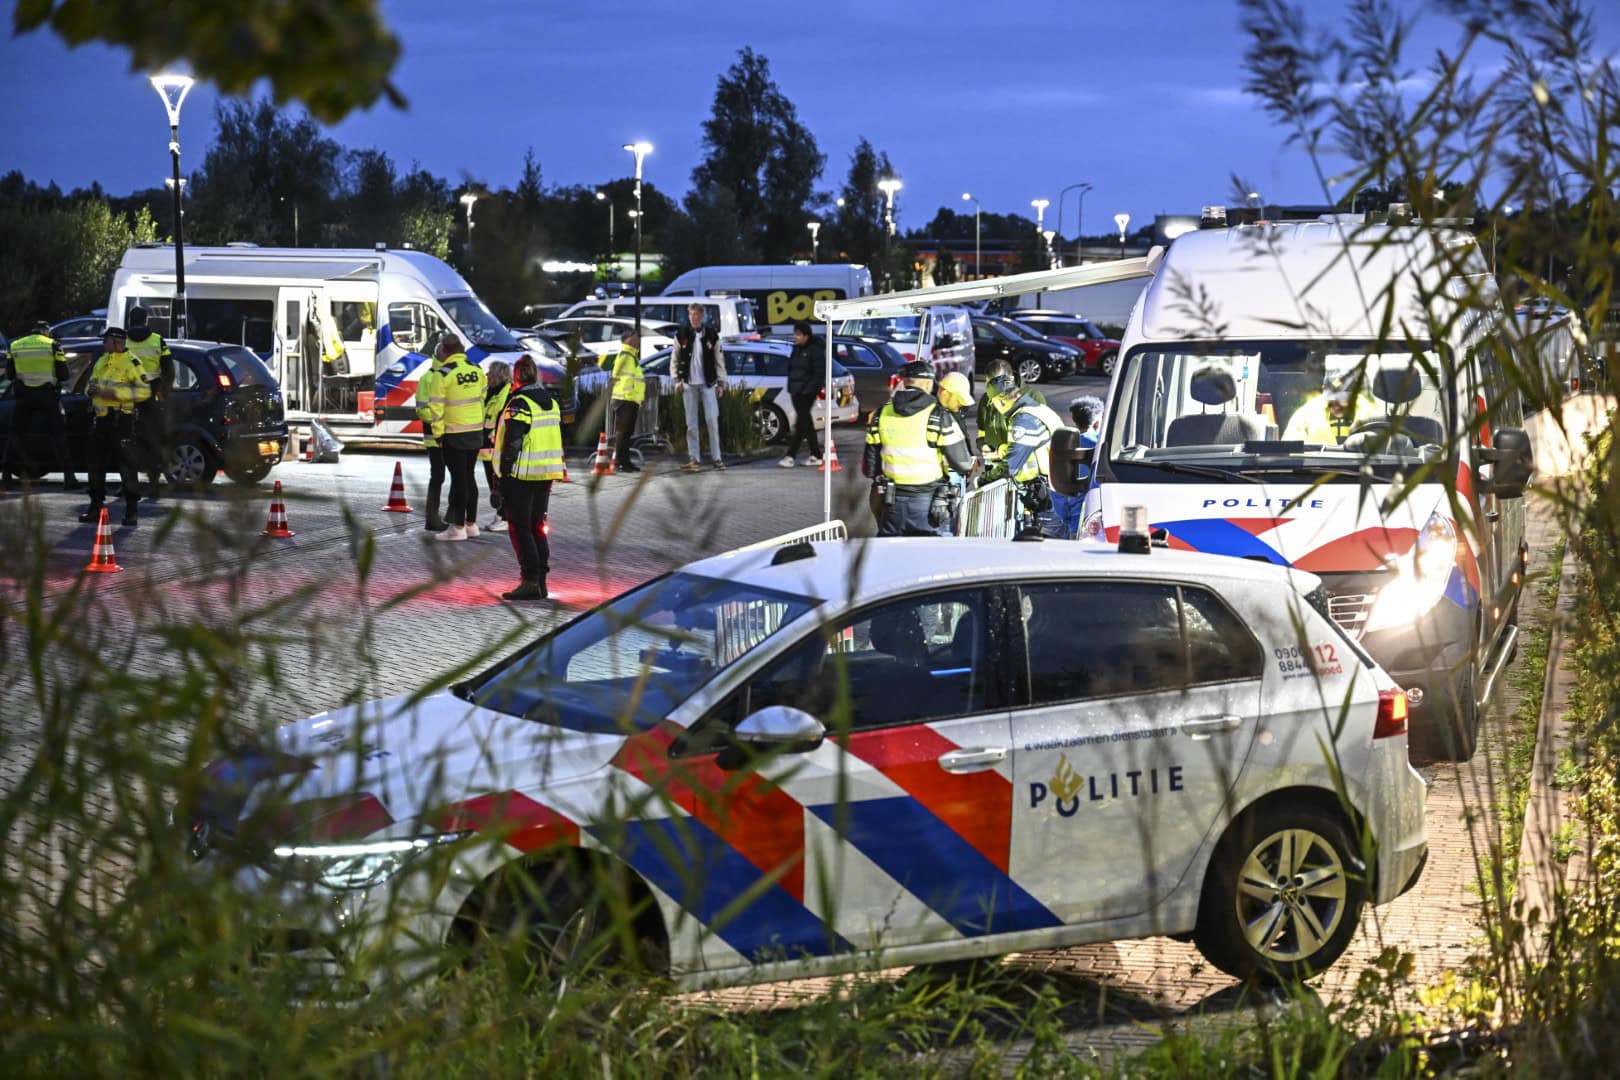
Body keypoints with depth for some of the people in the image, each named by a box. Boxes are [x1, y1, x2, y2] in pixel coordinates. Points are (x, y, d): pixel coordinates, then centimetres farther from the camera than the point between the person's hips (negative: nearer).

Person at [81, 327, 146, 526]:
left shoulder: (130, 363, -7)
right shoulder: (101, 363, 18)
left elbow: (144, 391, -14)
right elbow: (90, 384, 30)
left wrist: (116, 393, -21)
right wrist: (91, 389, 4)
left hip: (122, 418, -8)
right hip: (101, 418, 8)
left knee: (127, 463, -7)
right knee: (97, 462, 11)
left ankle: (131, 510, -3)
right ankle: (96, 506, 20)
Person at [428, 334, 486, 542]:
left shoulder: (443, 374, -15)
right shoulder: (477, 370, 3)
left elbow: (436, 407, -14)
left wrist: (438, 433, -5)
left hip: (454, 434, -6)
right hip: (476, 431, 6)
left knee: (458, 478, -1)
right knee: (469, 476, 15)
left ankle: (458, 527, 3)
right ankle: (471, 524, 20)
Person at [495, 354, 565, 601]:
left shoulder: (519, 404, -14)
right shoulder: (551, 401, 11)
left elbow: (512, 443, -18)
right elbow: (557, 439, 17)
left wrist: (504, 475, -13)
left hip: (522, 475, -8)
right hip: (547, 474, 8)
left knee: (520, 528, -1)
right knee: (537, 527, 14)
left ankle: (530, 581, -5)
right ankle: (541, 581, 14)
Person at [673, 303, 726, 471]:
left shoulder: (711, 335, 4)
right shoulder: (681, 335, 4)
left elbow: (719, 361, 5)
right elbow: (675, 359, 6)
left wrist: (721, 382, 0)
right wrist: (677, 380, -3)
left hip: (708, 384, 0)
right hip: (689, 385, 1)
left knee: (712, 420, -5)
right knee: (691, 423, 2)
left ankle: (717, 457, 0)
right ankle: (694, 458, 6)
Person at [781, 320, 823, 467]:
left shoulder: (815, 351, -10)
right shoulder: (796, 350, 14)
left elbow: (819, 373, -13)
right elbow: (790, 369, 19)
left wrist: (808, 389, -18)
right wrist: (790, 387, 8)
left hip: (807, 393, -8)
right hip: (796, 392, 8)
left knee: (800, 424, -9)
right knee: (807, 423, 11)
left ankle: (791, 457, -12)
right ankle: (816, 455, 18)